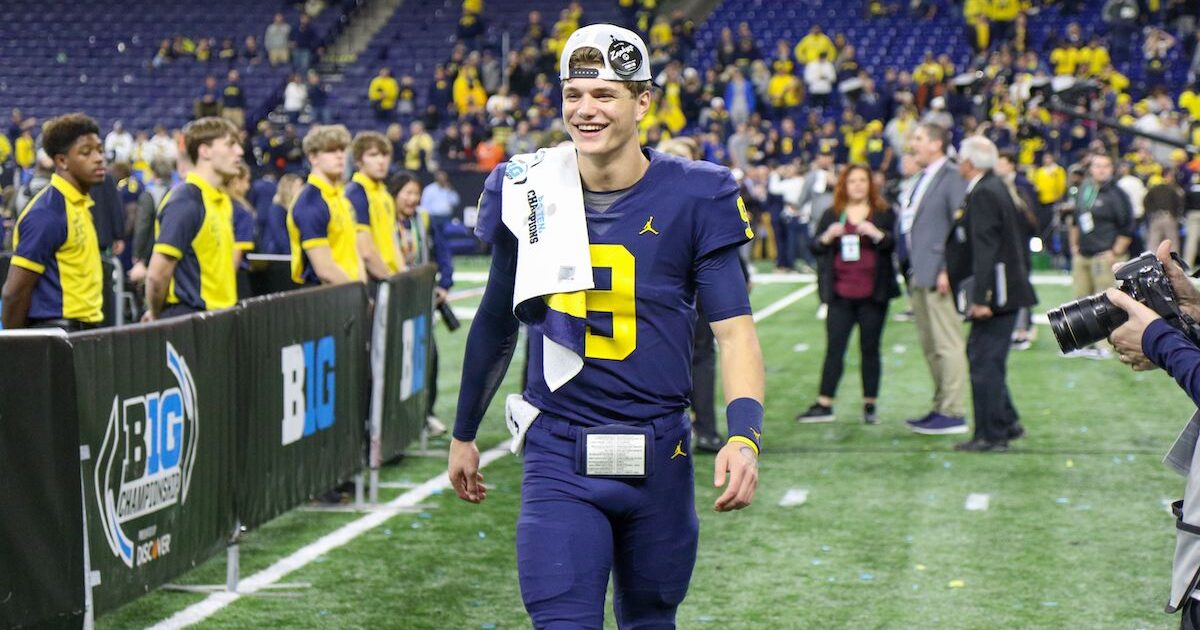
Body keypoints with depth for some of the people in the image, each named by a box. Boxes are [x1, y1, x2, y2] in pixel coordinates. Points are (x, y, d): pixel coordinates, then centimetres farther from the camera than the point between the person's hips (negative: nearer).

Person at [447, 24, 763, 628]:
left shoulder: (693, 198, -4)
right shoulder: (528, 193, 2)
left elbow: (734, 330, -6)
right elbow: (496, 322, 15)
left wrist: (744, 435, -23)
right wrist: (464, 433, 23)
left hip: (658, 458, 0)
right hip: (558, 458, 0)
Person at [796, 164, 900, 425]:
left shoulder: (884, 214, 5)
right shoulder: (832, 216, 12)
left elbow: (896, 244, -5)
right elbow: (815, 248, 9)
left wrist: (876, 234, -21)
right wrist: (827, 237, -11)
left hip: (872, 295, -1)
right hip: (841, 295, 2)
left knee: (870, 349, 4)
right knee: (834, 349, 0)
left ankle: (870, 405, 10)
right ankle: (824, 405, 2)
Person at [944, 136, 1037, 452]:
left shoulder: (983, 194, -17)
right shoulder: (996, 187, 14)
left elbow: (985, 249, -23)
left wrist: (981, 298, -26)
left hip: (996, 291, -10)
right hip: (1005, 290, 10)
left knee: (985, 363, -5)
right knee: (981, 355, 19)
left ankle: (991, 436, 0)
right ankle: (1008, 422, 25)